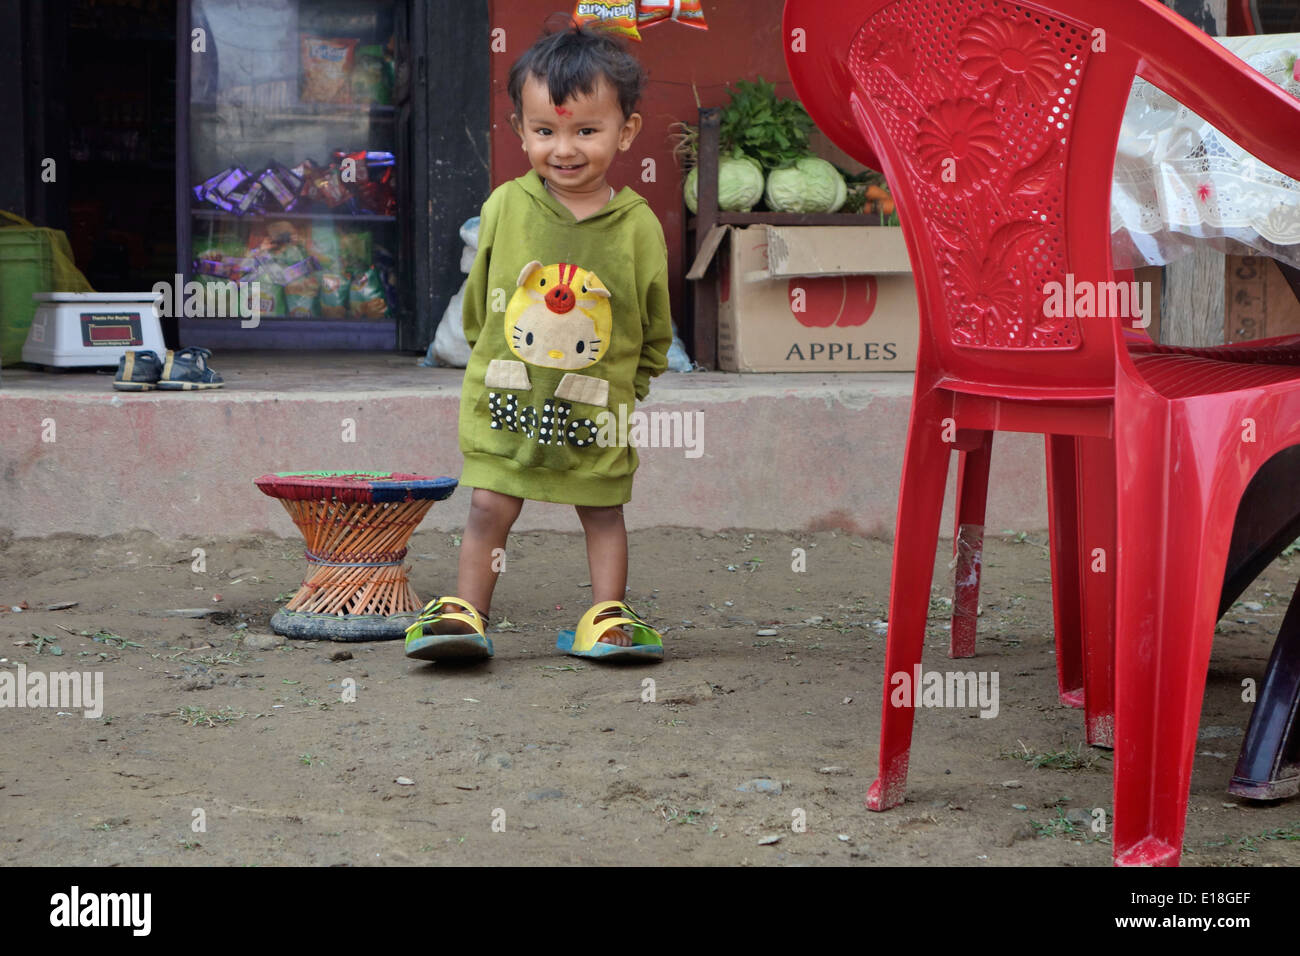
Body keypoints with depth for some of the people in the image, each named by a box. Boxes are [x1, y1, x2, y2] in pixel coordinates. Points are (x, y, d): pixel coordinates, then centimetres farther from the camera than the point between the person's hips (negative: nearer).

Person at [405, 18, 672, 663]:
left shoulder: (638, 227, -7)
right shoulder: (506, 207, -4)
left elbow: (655, 327, 5)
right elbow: (478, 296, 9)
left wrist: (631, 390, 5)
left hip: (597, 410, 0)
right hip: (505, 401, 1)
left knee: (603, 512, 10)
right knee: (489, 508, 3)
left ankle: (607, 617, 20)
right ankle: (465, 614, 11)